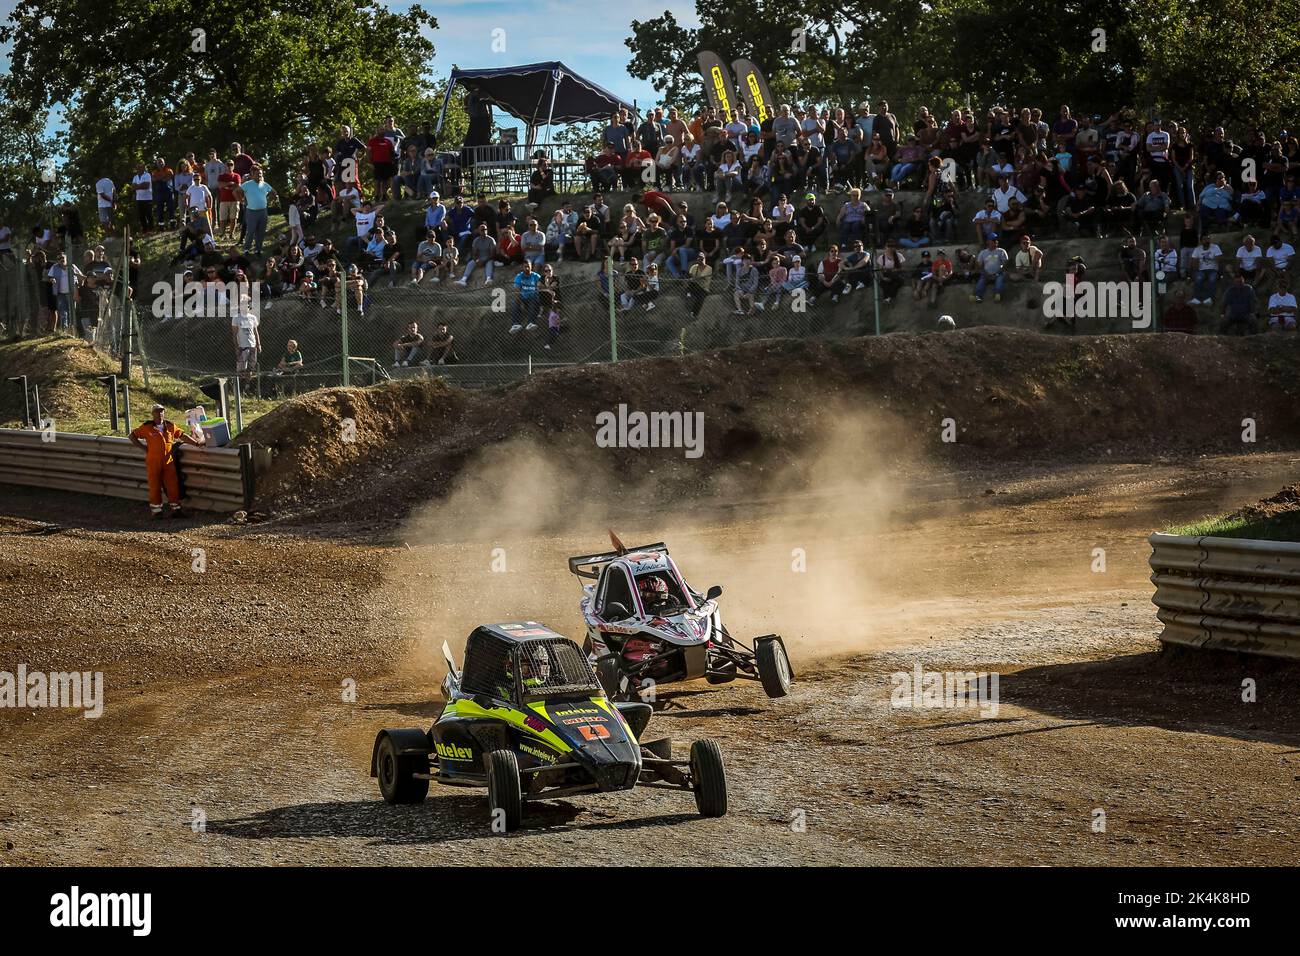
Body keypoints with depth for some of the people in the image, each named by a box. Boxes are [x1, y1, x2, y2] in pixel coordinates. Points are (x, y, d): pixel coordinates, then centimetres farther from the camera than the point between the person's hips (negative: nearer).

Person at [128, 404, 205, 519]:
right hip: (153, 462, -3)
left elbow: (182, 436, 19)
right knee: (155, 487, 0)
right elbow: (132, 436, 7)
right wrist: (142, 448, 0)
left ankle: (175, 509, 12)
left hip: (168, 462, 3)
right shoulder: (146, 427, 1)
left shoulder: (170, 426, 10)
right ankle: (156, 511, 7)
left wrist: (196, 443, 15)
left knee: (172, 486, 3)